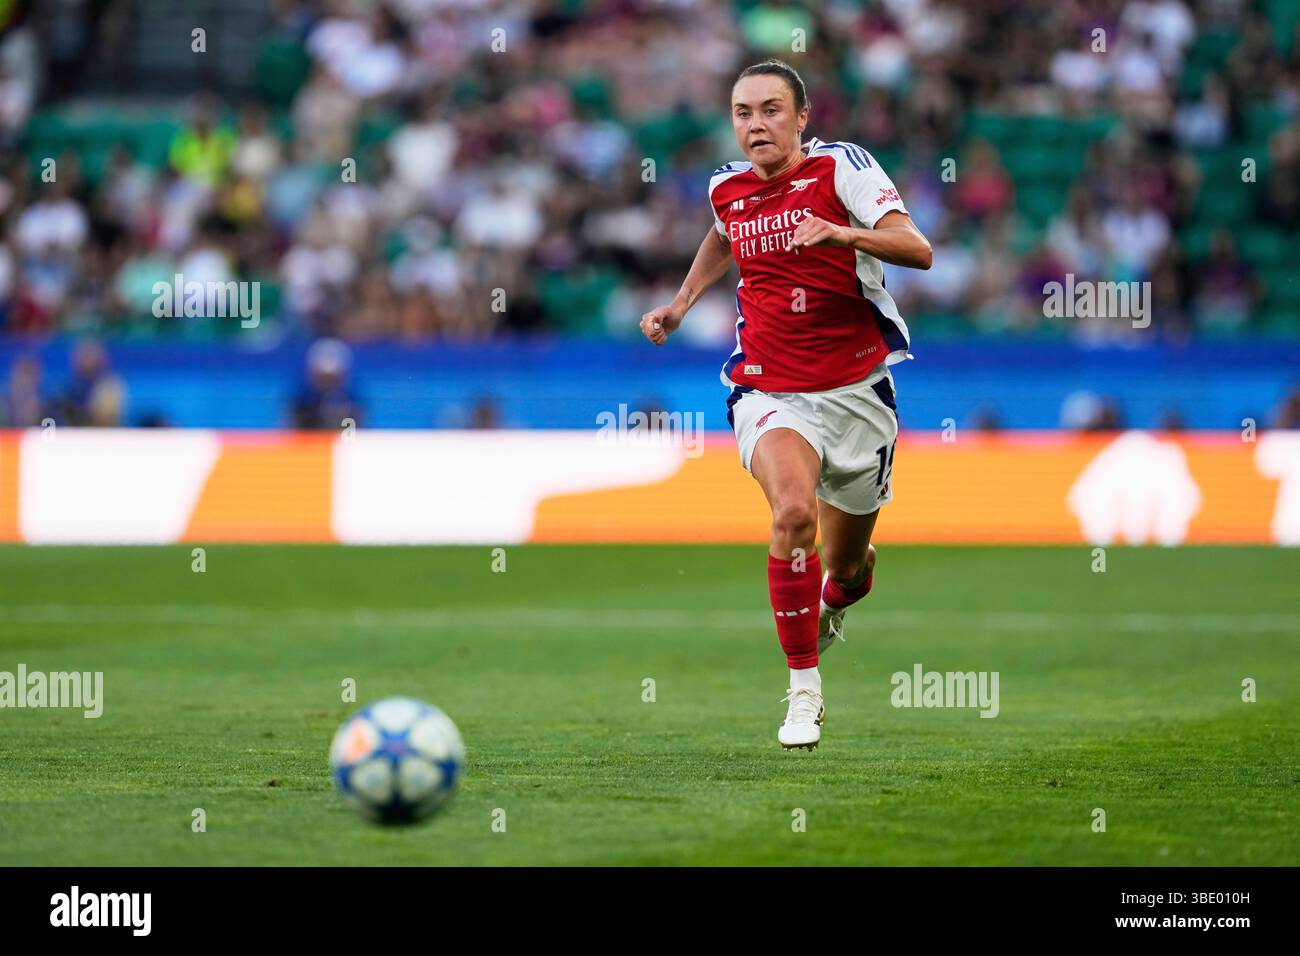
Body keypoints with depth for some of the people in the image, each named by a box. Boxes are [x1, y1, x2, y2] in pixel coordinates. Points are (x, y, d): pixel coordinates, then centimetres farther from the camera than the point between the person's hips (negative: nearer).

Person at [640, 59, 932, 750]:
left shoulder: (841, 166, -9)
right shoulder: (726, 187, 5)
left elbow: (918, 251, -22)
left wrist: (843, 233, -37)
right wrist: (682, 303, 22)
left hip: (856, 392, -1)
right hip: (769, 393, 1)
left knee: (847, 570, 10)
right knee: (793, 510, -30)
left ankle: (828, 611, 51)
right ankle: (803, 692, -19)